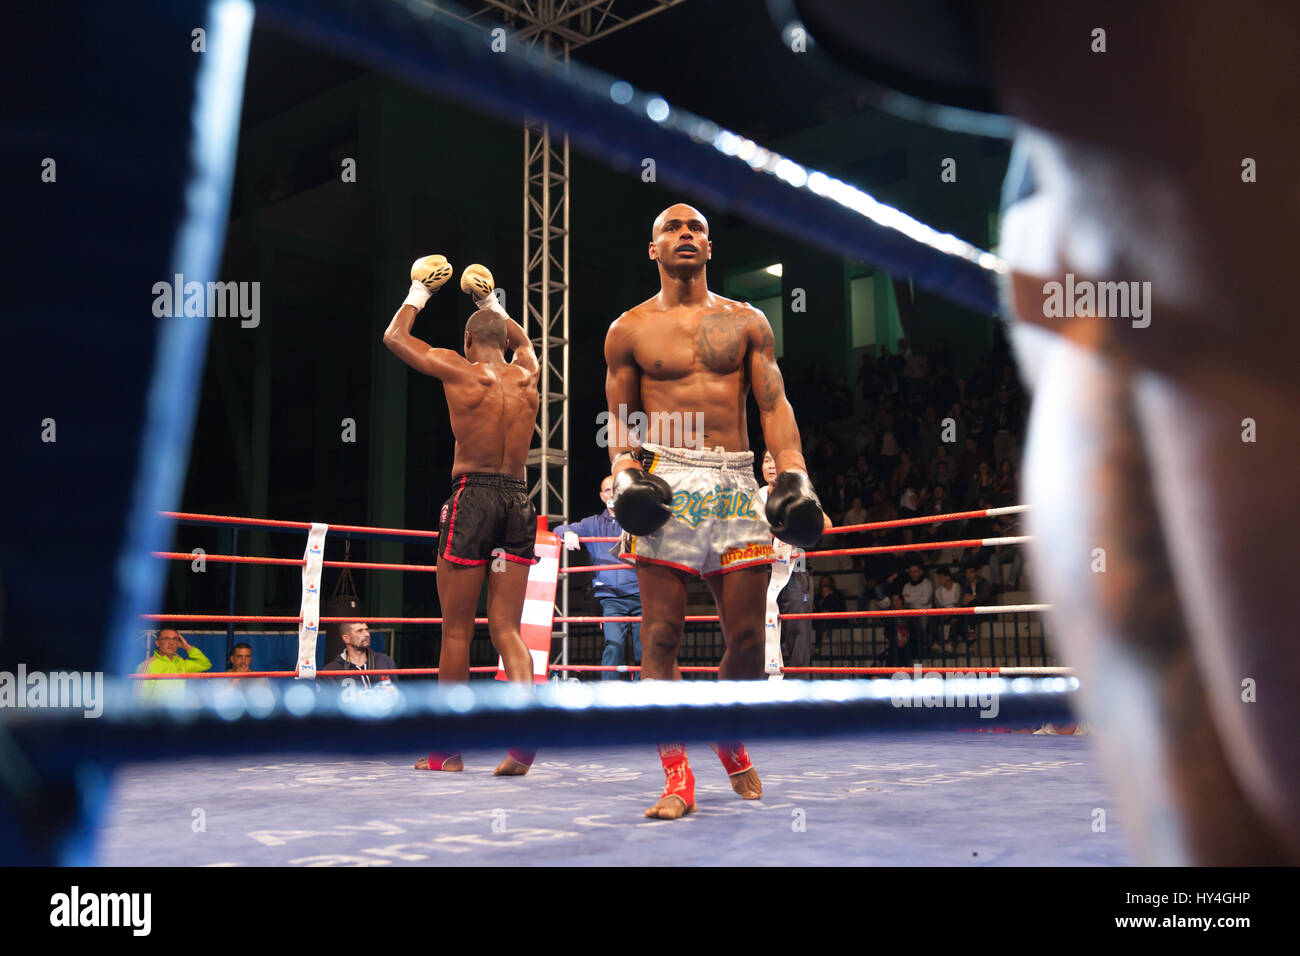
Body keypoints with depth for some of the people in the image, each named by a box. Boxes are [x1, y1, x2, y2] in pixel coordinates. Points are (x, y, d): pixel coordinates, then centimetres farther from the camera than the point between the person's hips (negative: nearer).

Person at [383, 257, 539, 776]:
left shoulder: (458, 369, -1)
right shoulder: (525, 376, 10)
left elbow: (394, 337, 14)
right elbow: (524, 342, 37)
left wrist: (418, 294, 28)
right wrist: (492, 303, 43)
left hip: (473, 497, -4)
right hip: (518, 500, 4)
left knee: (456, 629, 4)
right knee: (507, 628, 7)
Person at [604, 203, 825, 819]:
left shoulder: (747, 322, 14)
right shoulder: (629, 330, 11)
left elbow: (775, 406, 10)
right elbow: (621, 419, 13)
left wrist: (794, 474, -3)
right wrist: (625, 474, -5)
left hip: (737, 481, 2)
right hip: (665, 482, -1)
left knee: (747, 635, 1)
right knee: (661, 636, -7)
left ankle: (730, 742, 28)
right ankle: (678, 779, 0)